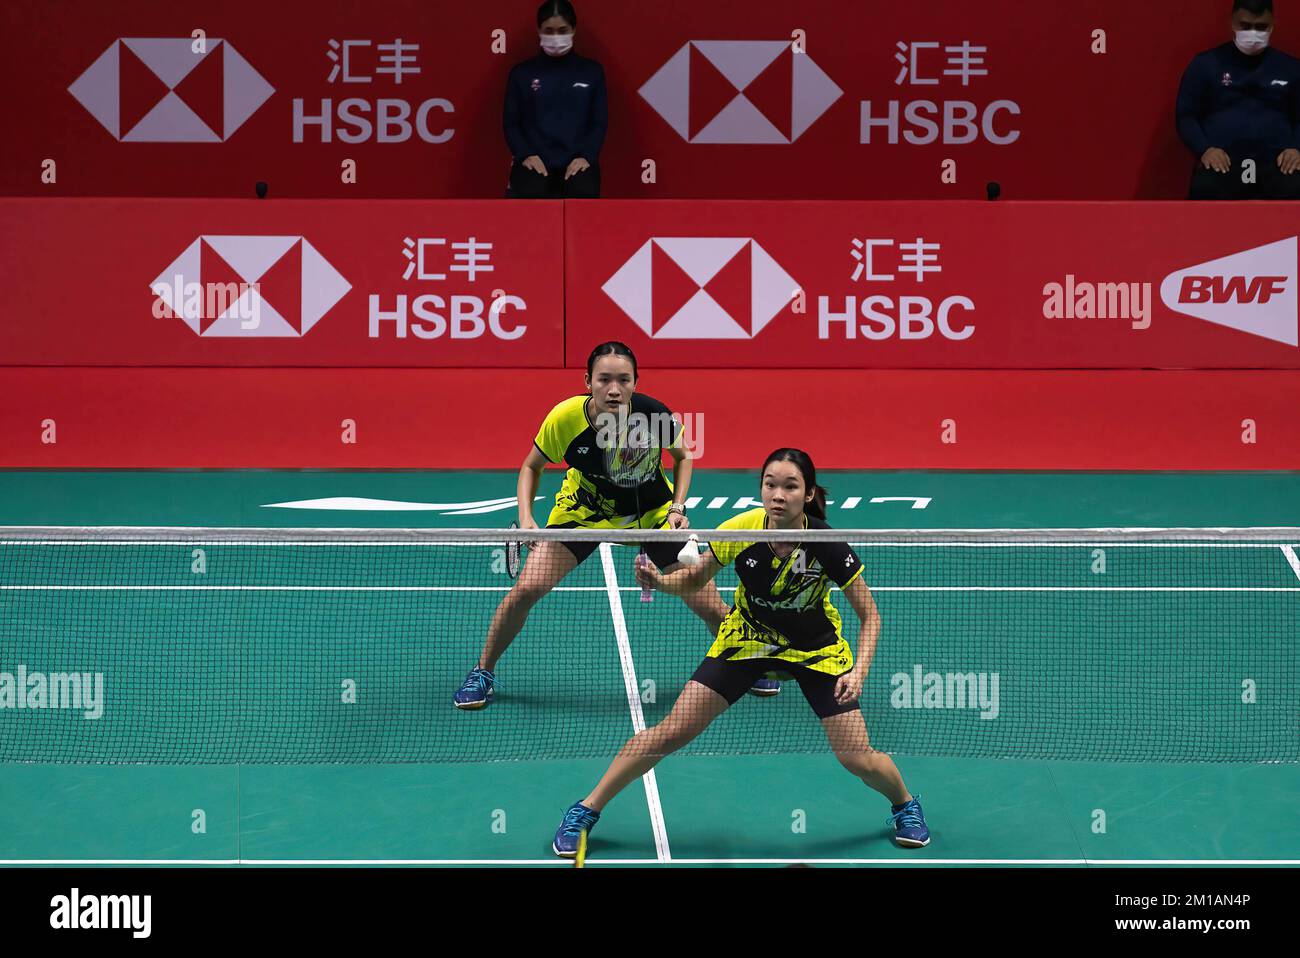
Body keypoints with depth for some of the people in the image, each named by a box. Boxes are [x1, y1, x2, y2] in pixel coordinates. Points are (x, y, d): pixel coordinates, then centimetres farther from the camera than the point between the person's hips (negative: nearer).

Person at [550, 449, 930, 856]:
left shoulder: (827, 545, -29)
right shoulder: (739, 531, -25)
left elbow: (869, 615, -17)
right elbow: (696, 579, -5)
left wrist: (858, 671, -31)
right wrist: (661, 580, -26)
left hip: (816, 648, -1)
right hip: (748, 636, 1)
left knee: (859, 759, -6)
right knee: (673, 730, -6)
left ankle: (905, 804, 29)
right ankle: (586, 810, 8)